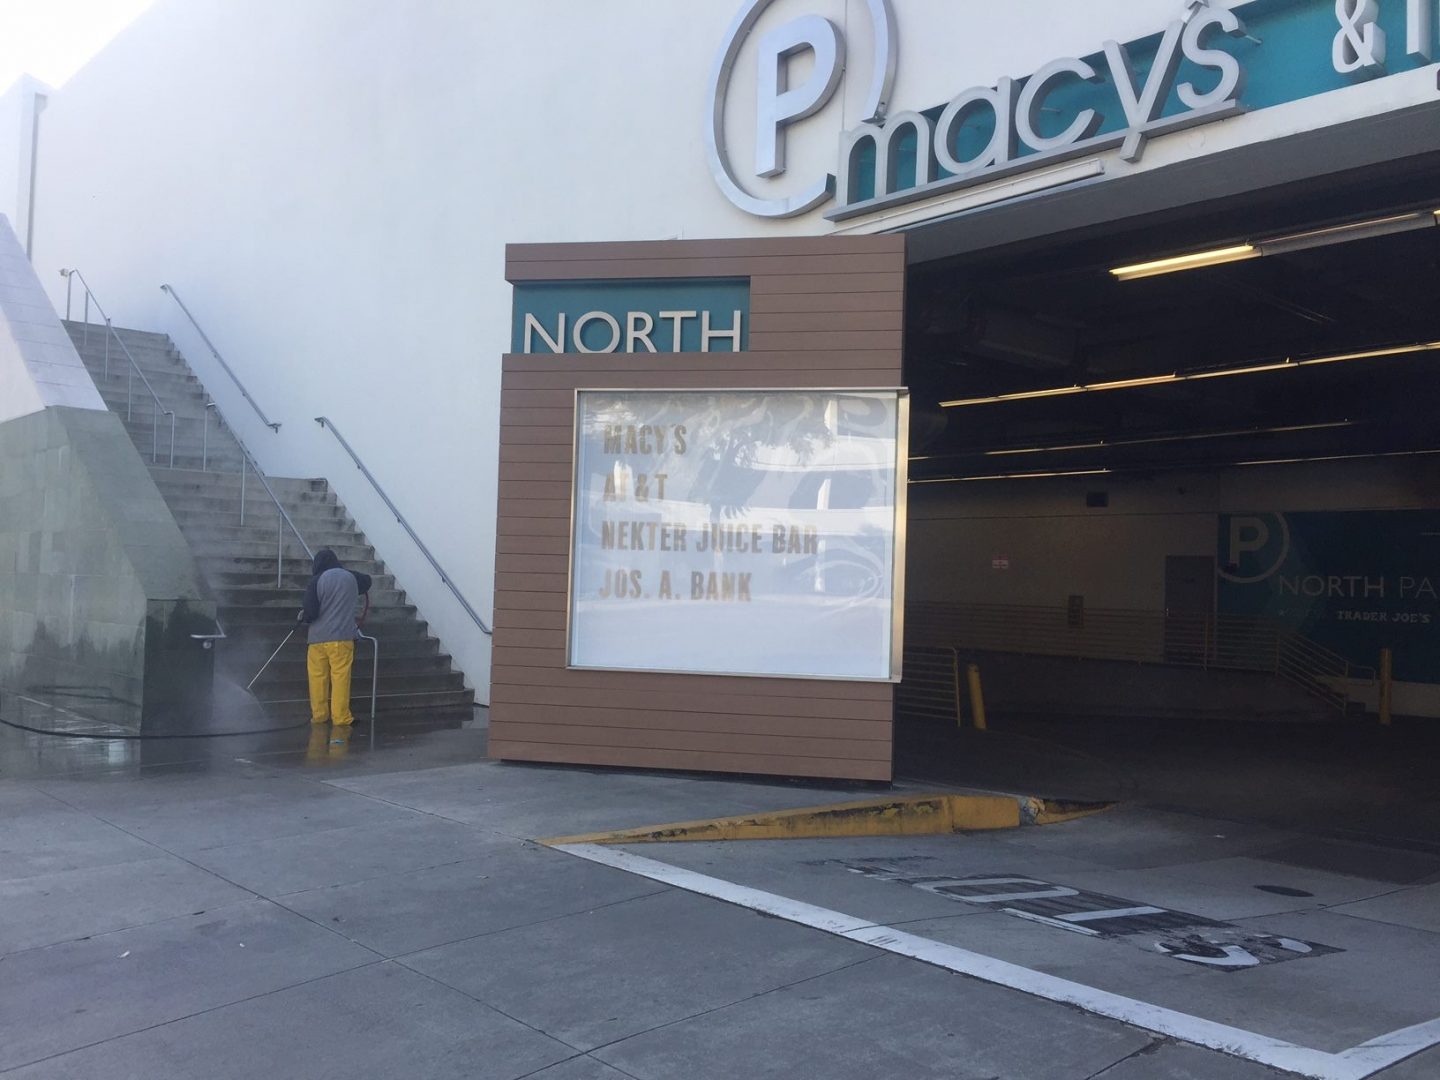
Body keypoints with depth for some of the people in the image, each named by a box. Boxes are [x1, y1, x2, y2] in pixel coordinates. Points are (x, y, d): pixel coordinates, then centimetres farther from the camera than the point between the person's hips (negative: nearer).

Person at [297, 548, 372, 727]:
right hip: (343, 636, 1)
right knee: (341, 677, 1)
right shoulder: (351, 577, 5)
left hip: (319, 637, -1)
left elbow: (310, 613, -10)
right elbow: (367, 581, 29)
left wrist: (302, 617, 11)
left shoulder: (316, 581, -6)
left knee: (318, 677, 10)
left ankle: (319, 715, 16)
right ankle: (341, 717, 0)